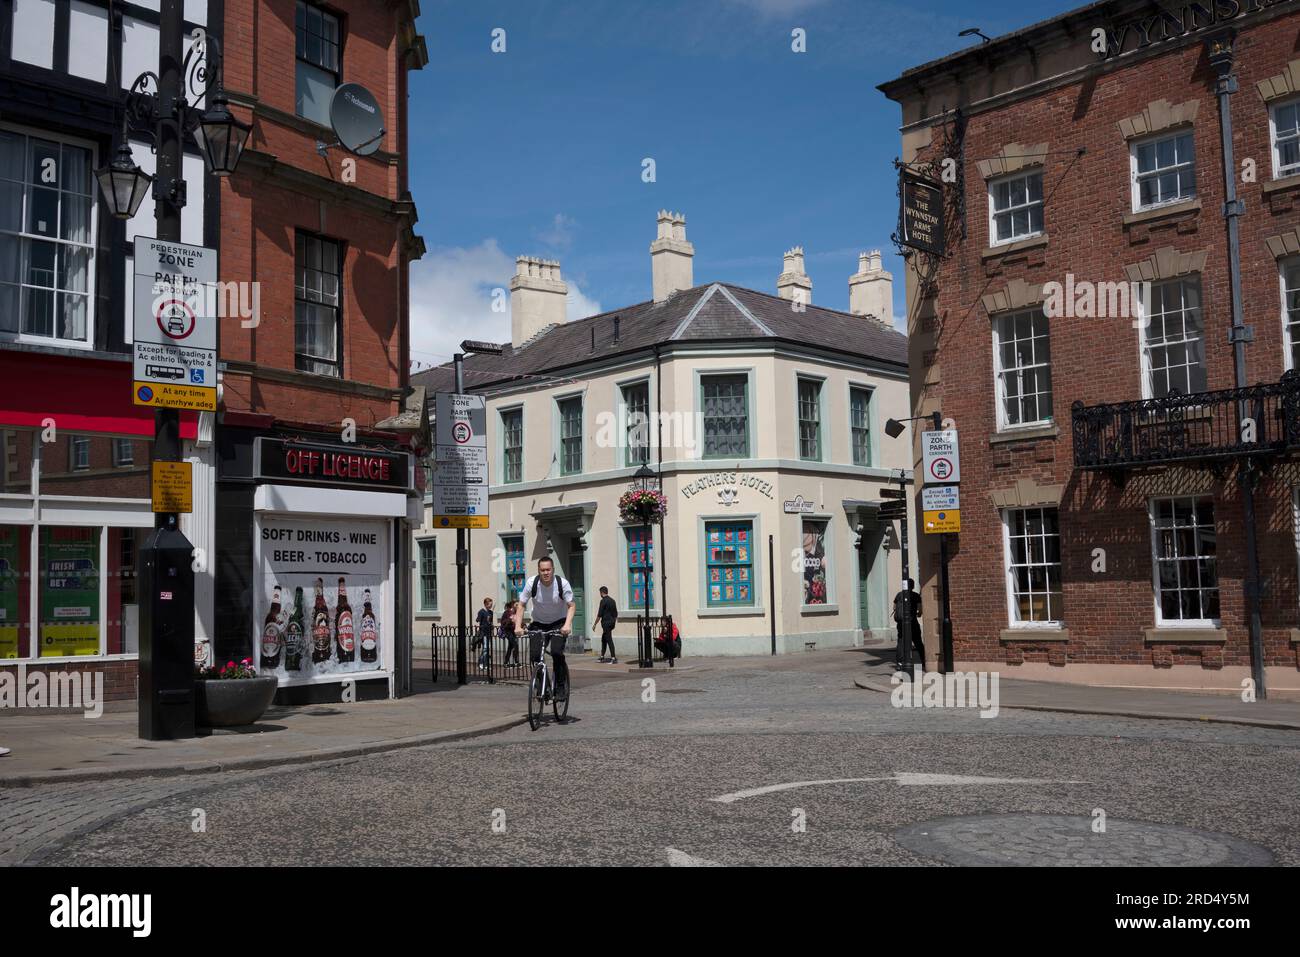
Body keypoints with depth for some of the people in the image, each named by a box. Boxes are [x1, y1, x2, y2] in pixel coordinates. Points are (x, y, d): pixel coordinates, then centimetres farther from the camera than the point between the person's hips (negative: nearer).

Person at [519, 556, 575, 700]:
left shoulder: (562, 583, -19)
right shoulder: (531, 583, -16)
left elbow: (571, 606, -12)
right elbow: (521, 605, -7)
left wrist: (567, 624, -28)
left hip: (558, 623, -2)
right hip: (538, 623, 2)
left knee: (557, 652, -24)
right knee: (534, 656, -14)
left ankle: (561, 686, -6)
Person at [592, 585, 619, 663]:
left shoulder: (603, 601, -12)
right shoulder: (612, 600, 12)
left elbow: (599, 614, -14)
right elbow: (616, 614, 16)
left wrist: (595, 624, -8)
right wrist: (614, 621, 24)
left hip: (606, 622, -9)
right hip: (612, 622, 9)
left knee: (609, 640, -9)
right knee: (603, 639, 18)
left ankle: (613, 658, -13)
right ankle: (602, 657, 23)